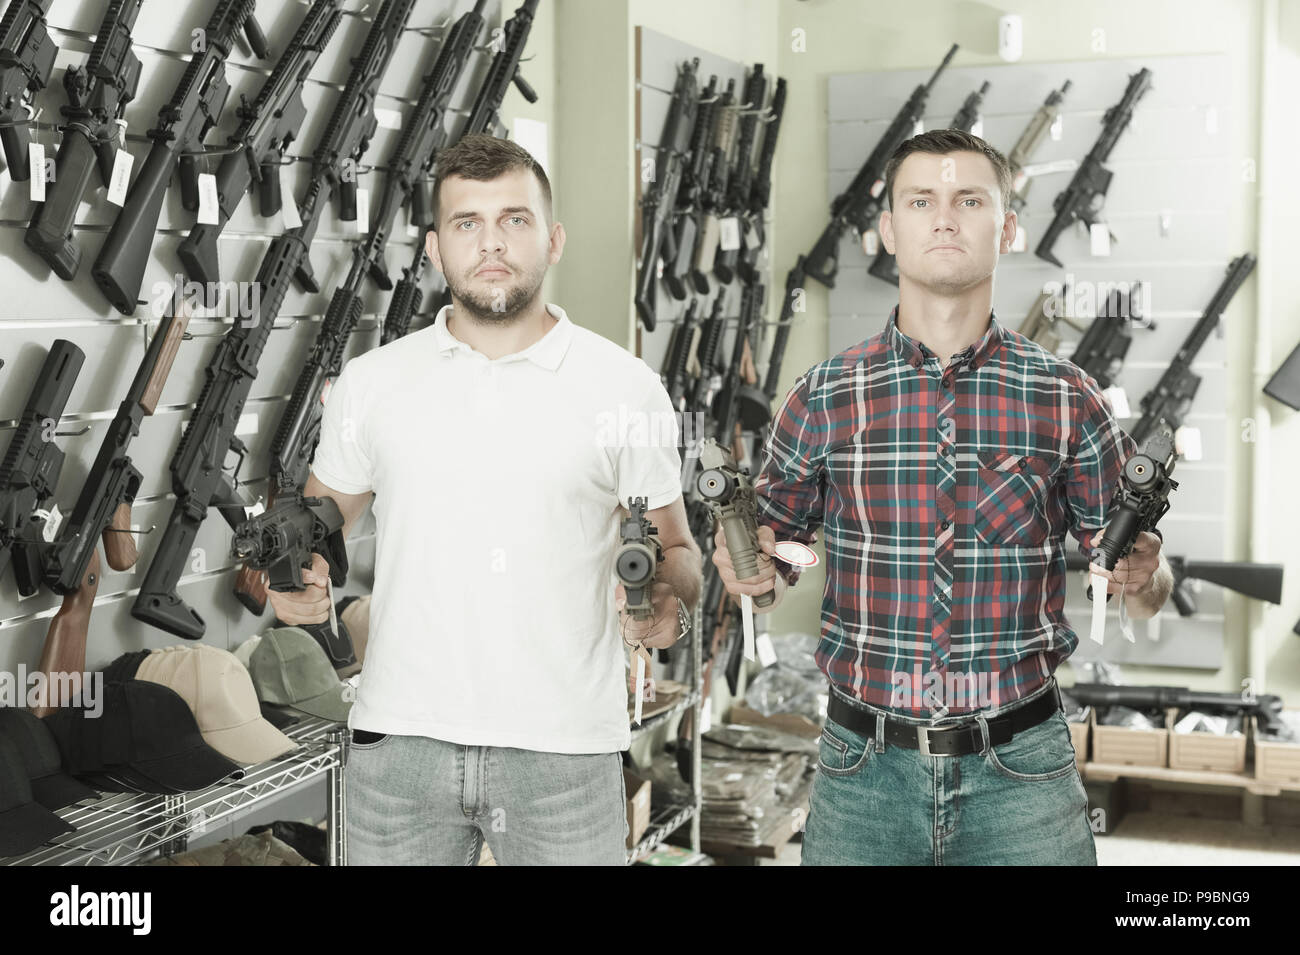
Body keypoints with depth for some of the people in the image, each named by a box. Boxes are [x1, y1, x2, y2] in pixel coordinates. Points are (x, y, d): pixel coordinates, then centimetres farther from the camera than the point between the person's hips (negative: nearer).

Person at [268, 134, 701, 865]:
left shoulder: (626, 387, 2)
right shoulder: (371, 384, 7)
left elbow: (677, 546, 7)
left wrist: (670, 598, -15)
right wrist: (298, 582, -5)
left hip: (563, 751, -1)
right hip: (400, 742, 2)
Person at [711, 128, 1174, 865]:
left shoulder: (1068, 399, -1)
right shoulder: (822, 400, -1)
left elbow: (1145, 595, 7)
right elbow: (773, 567, 9)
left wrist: (1144, 576, -14)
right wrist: (752, 569, -12)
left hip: (1022, 773, 0)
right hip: (864, 769, 1)